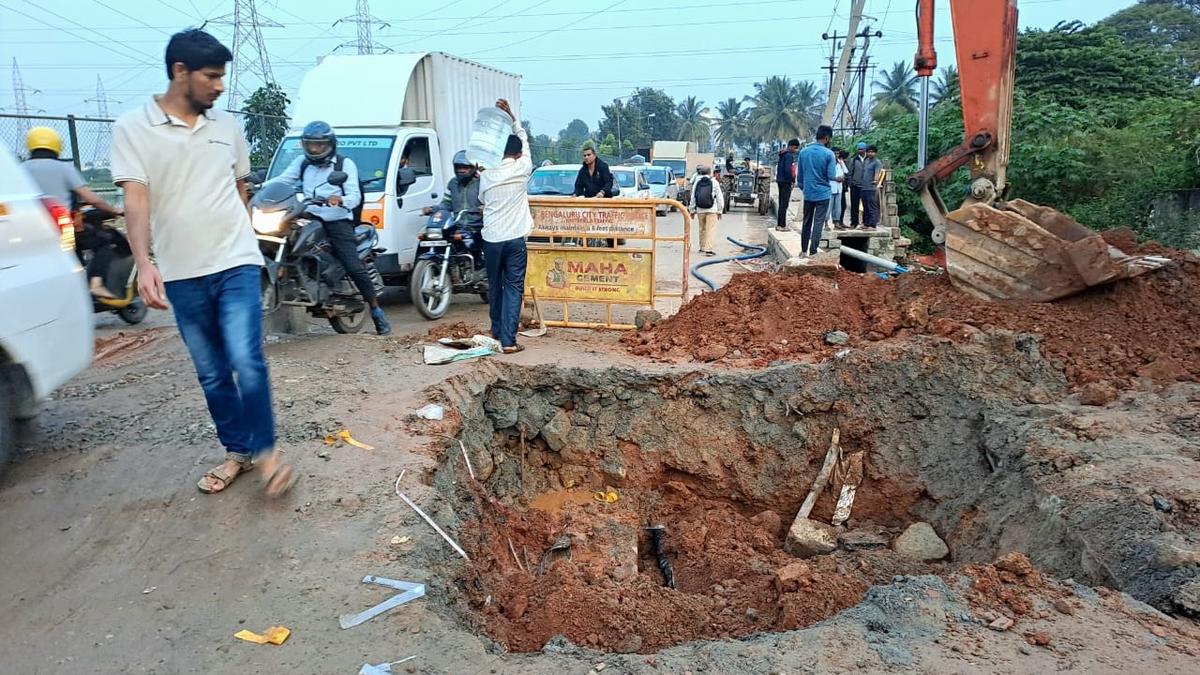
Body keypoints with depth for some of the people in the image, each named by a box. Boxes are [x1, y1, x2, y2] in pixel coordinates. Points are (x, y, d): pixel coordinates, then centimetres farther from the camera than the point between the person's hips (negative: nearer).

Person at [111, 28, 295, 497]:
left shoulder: (228, 126, 6)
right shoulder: (133, 128, -2)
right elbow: (136, 198, -11)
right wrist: (144, 263, -24)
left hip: (236, 264, 0)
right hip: (182, 274, 0)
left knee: (246, 362, -13)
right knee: (211, 374, 9)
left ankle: (265, 450, 3)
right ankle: (237, 451, 24)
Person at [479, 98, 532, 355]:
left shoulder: (486, 175, 3)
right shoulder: (521, 169, -3)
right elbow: (524, 140, 13)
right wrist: (511, 115, 17)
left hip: (490, 238, 3)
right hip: (514, 238, -3)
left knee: (495, 285, 17)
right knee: (513, 289, -1)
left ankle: (497, 330, 32)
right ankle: (508, 340, -7)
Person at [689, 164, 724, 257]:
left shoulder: (697, 183, 4)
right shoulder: (714, 182, -2)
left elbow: (693, 198, 6)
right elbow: (719, 198, 0)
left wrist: (692, 210, 14)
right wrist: (719, 210, 7)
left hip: (700, 210, 3)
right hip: (712, 210, -3)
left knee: (702, 229, 16)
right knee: (711, 229, -6)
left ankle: (702, 247, 27)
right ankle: (708, 249, -16)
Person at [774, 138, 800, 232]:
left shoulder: (782, 154, 13)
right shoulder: (789, 155, -15)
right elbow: (788, 170, -22)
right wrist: (793, 180, -12)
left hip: (780, 180, 9)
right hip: (786, 182, -9)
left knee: (781, 204, 13)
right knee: (784, 204, -6)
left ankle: (779, 224, 16)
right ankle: (782, 226, -4)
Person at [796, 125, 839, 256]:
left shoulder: (803, 152, 2)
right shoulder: (828, 153, -10)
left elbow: (799, 175, 7)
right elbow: (831, 176, -11)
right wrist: (837, 178, 11)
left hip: (808, 193, 4)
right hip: (823, 193, -4)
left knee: (807, 222, 12)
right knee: (818, 223, -2)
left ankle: (804, 250, 18)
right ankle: (813, 252, -3)